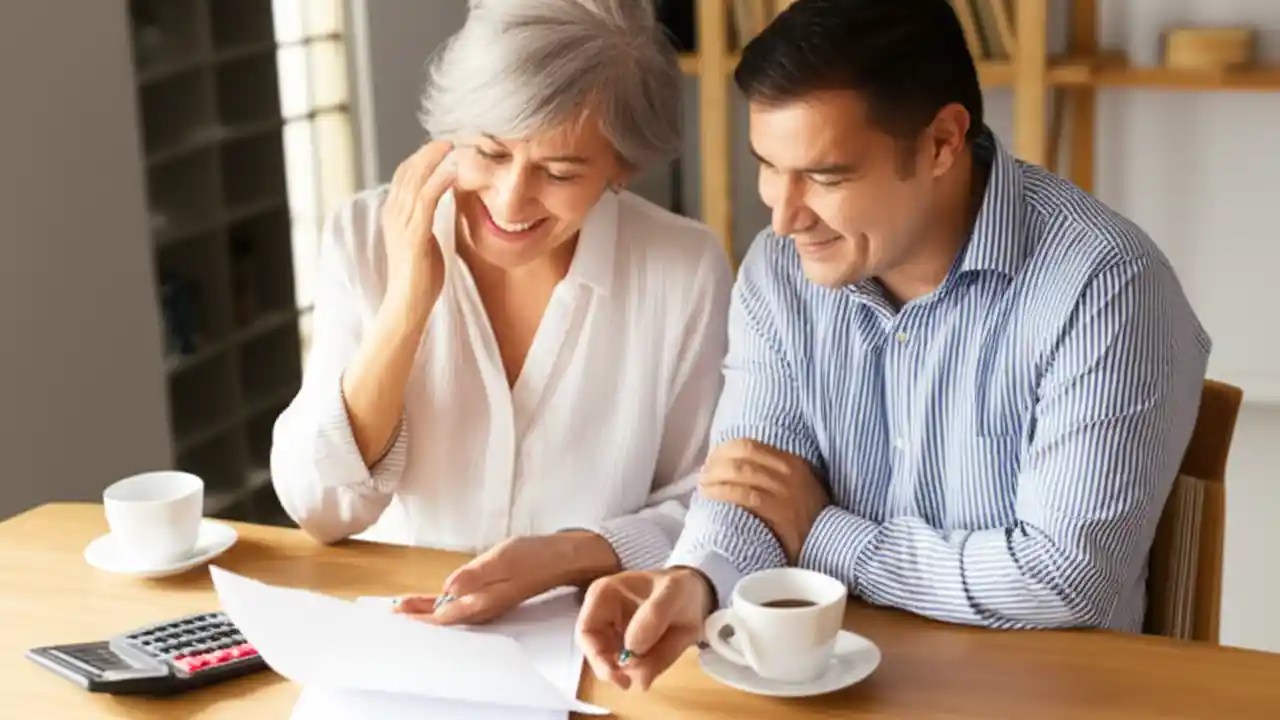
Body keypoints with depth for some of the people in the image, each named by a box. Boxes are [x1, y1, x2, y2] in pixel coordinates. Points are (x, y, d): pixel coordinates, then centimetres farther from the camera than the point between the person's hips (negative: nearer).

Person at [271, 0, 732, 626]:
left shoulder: (686, 272, -11)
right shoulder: (367, 237, -6)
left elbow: (711, 512, -4)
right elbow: (316, 508, -9)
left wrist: (567, 555, -21)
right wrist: (407, 302, -18)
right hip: (389, 622, 1)